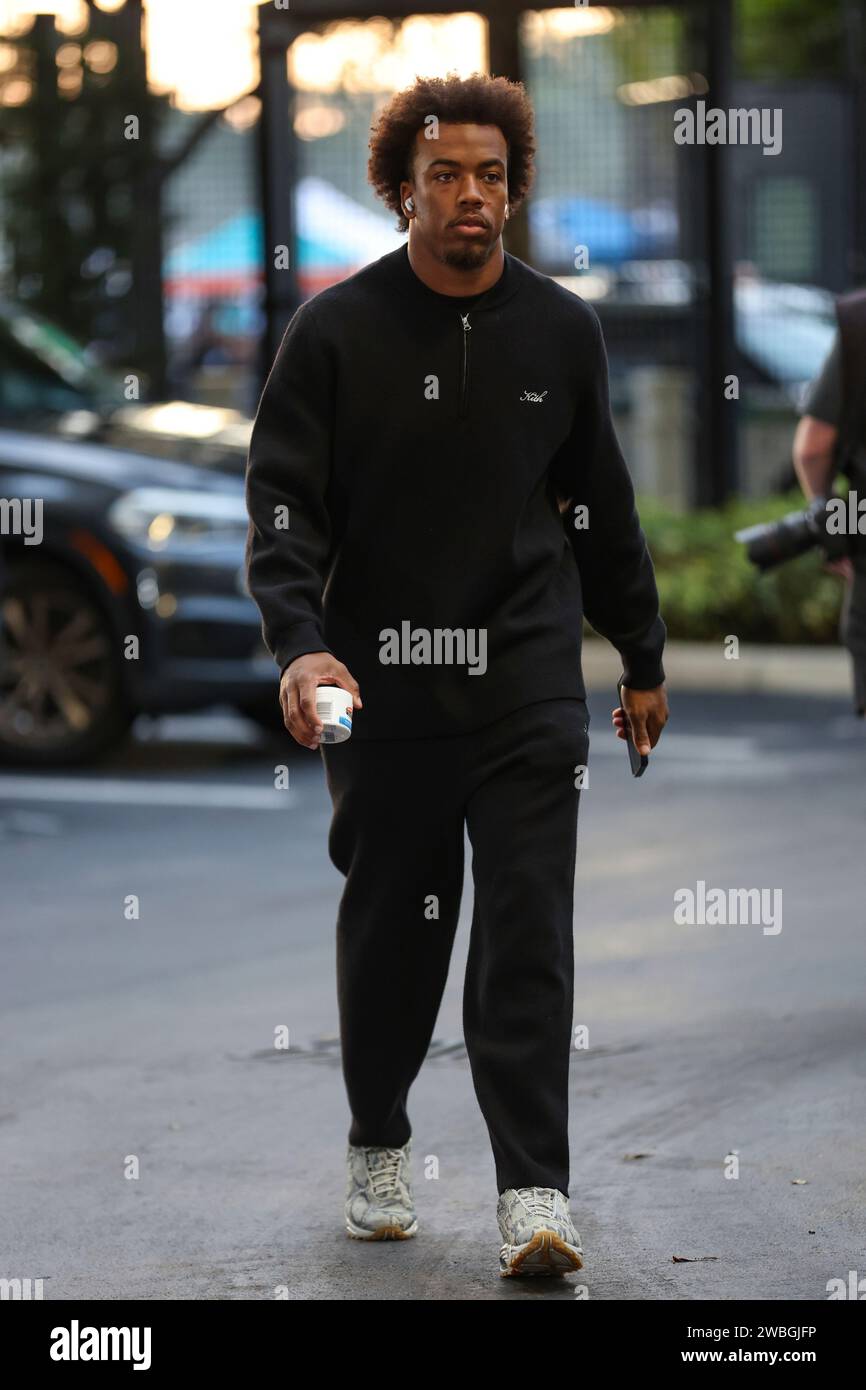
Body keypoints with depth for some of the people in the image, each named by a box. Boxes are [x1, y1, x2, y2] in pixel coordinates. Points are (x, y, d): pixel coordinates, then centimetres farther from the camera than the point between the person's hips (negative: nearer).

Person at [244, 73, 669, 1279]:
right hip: (382, 683, -1)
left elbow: (604, 509, 15)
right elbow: (283, 501, -8)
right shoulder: (338, 331, -3)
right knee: (392, 929, 10)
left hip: (528, 688, 1)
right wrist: (300, 645, -23)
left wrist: (644, 659, 19)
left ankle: (534, 1193, -8)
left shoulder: (561, 332, 6)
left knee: (529, 931, -7)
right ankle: (379, 1146, 31)